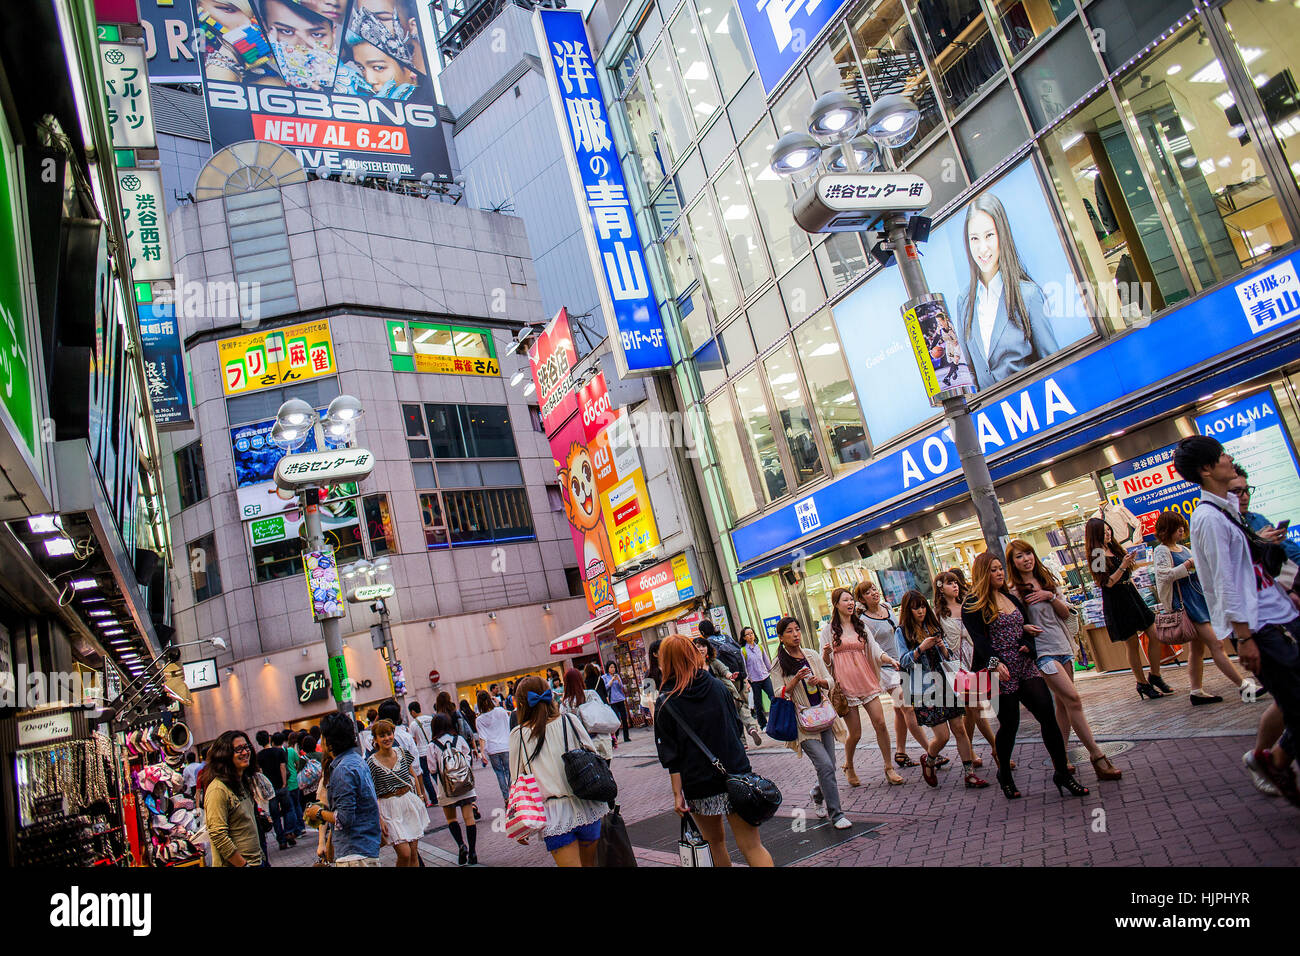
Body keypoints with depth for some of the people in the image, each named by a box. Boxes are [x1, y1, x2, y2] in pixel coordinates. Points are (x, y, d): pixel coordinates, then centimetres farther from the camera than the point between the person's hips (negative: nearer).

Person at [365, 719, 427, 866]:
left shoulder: (401, 752, 2)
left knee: (414, 851, 6)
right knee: (405, 853, -11)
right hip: (389, 809, -4)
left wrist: (420, 796, 11)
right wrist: (379, 819, -13)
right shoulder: (372, 762, -10)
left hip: (410, 803, 4)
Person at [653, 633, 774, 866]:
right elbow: (738, 730, 11)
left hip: (700, 786, -2)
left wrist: (677, 793, -5)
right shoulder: (720, 687, 1)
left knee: (716, 842, 19)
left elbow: (671, 756, -10)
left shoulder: (665, 703, -9)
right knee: (752, 845, 2)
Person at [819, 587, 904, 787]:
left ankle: (889, 768, 8)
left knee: (880, 723, -6)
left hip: (866, 680, 3)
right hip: (845, 684, -3)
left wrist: (890, 659, -10)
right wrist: (826, 653, -19)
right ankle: (849, 767, 25)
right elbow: (824, 662, 4)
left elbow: (875, 650, 9)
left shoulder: (861, 626, 15)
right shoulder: (829, 629, 3)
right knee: (855, 733, -1)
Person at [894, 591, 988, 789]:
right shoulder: (903, 632, 0)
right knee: (942, 735, -6)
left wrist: (942, 647, -8)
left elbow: (948, 657, 13)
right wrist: (921, 648, -18)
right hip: (923, 688, -4)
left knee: (959, 728, 0)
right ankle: (928, 760, 23)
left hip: (944, 683, 4)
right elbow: (905, 662, -6)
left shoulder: (933, 627, 12)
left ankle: (970, 775, 8)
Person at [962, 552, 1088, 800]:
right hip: (1000, 671, -6)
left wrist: (1027, 645, -3)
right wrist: (996, 662, -27)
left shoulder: (1012, 598, 17)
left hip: (1025, 666, 6)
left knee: (1048, 715, -5)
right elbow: (978, 638, -14)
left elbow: (1027, 628, 18)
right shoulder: (973, 604, -4)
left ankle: (1062, 773, 7)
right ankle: (1004, 775, 23)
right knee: (1009, 724, 1)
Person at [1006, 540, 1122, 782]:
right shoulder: (1014, 590, -7)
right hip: (1042, 651, -6)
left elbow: (1065, 614, 6)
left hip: (1063, 646, 6)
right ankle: (1097, 756, -6)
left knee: (1064, 704, 7)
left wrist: (1051, 596, -8)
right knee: (1073, 699, -13)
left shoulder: (1049, 581, 11)